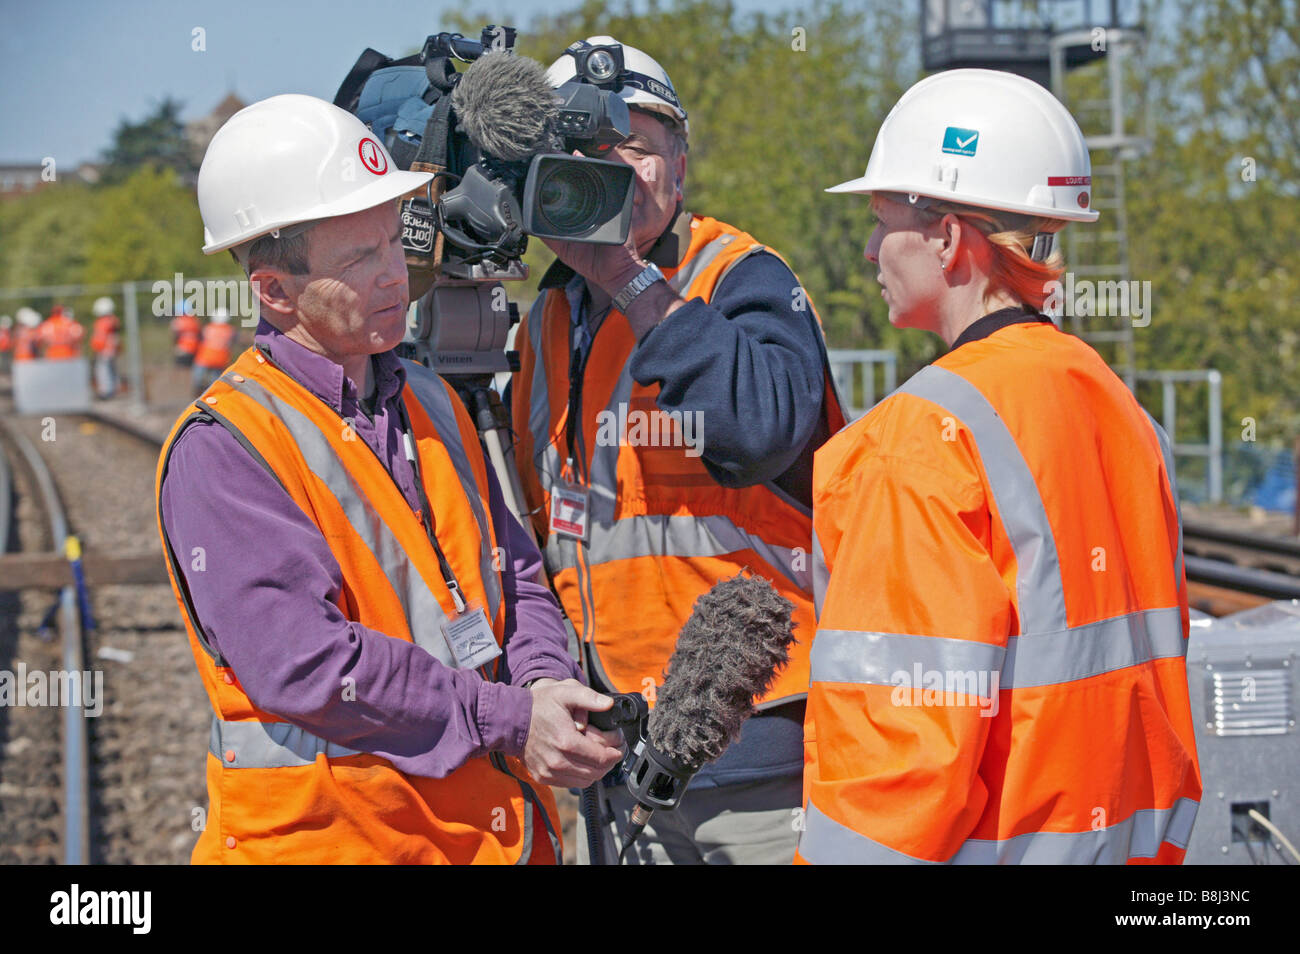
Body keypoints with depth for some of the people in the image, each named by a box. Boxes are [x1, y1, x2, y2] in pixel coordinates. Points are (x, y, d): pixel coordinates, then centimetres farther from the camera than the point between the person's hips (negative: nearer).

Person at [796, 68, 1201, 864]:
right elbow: (1161, 672, 14)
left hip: (986, 844, -8)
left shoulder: (929, 436, -17)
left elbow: (906, 734, -21)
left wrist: (840, 854, -14)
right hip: (1124, 840, 8)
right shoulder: (1121, 411, 9)